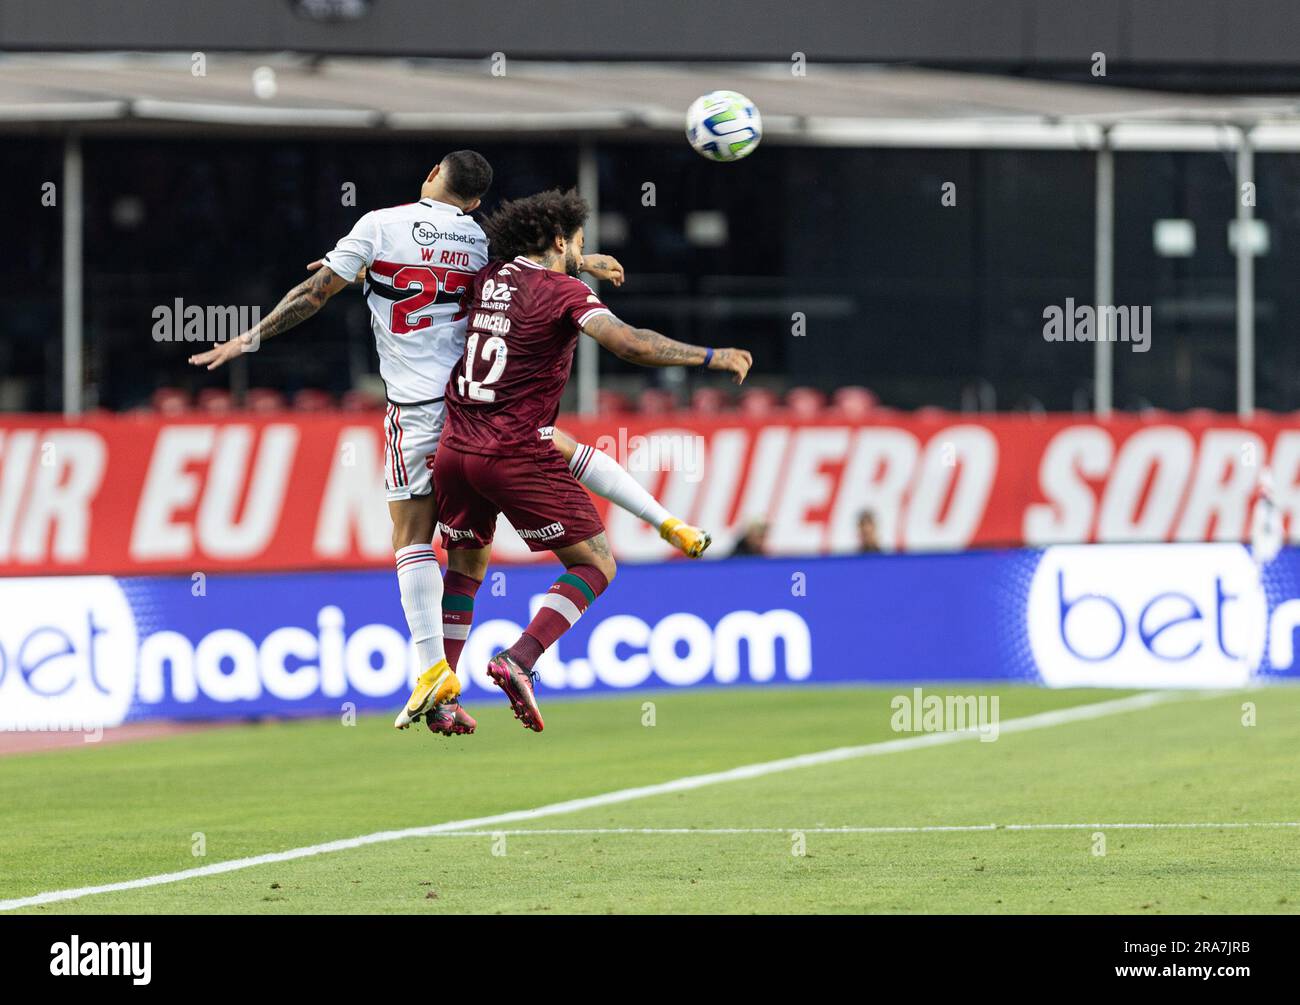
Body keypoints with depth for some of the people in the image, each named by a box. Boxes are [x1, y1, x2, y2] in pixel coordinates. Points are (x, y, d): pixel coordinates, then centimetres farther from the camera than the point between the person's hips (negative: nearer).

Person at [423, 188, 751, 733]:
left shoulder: (484, 279, 12)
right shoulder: (563, 292, -6)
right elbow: (630, 344, -19)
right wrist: (711, 357, -13)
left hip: (455, 448, 6)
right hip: (519, 456, -6)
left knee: (465, 567, 24)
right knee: (596, 565, 3)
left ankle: (432, 689, 17)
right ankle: (519, 661, -16)